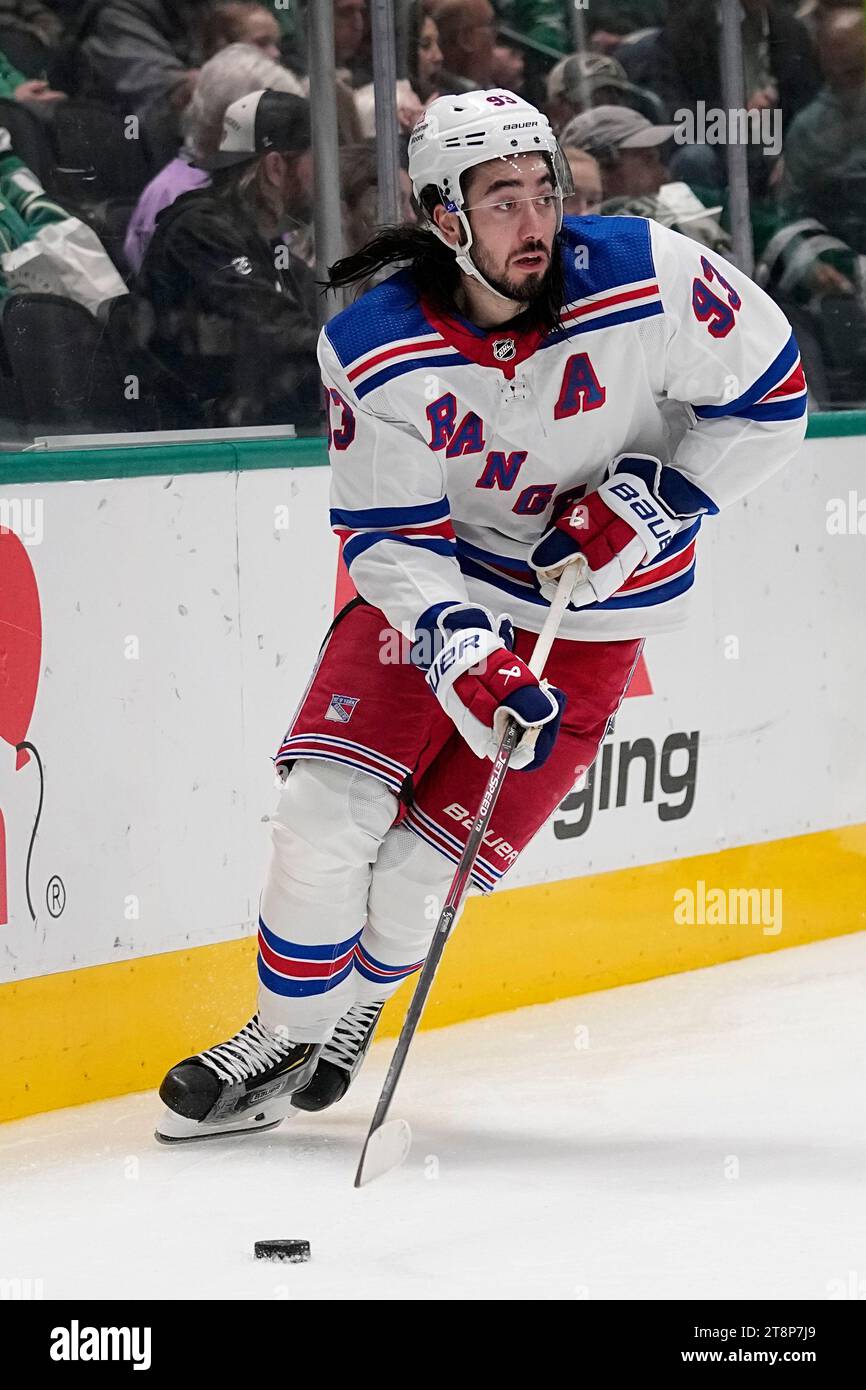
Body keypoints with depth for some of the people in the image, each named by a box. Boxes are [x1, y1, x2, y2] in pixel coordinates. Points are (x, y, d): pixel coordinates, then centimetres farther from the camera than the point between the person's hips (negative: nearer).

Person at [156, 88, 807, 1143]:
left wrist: (656, 498, -21)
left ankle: (357, 1000, 25)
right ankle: (283, 1038, 10)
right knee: (327, 809, -12)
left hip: (593, 612, -1)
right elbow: (387, 537, -16)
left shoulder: (648, 280, -22)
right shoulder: (375, 349, -19)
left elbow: (767, 397, -9)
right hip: (436, 581, 1)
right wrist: (461, 652, -33)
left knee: (426, 860, -7)